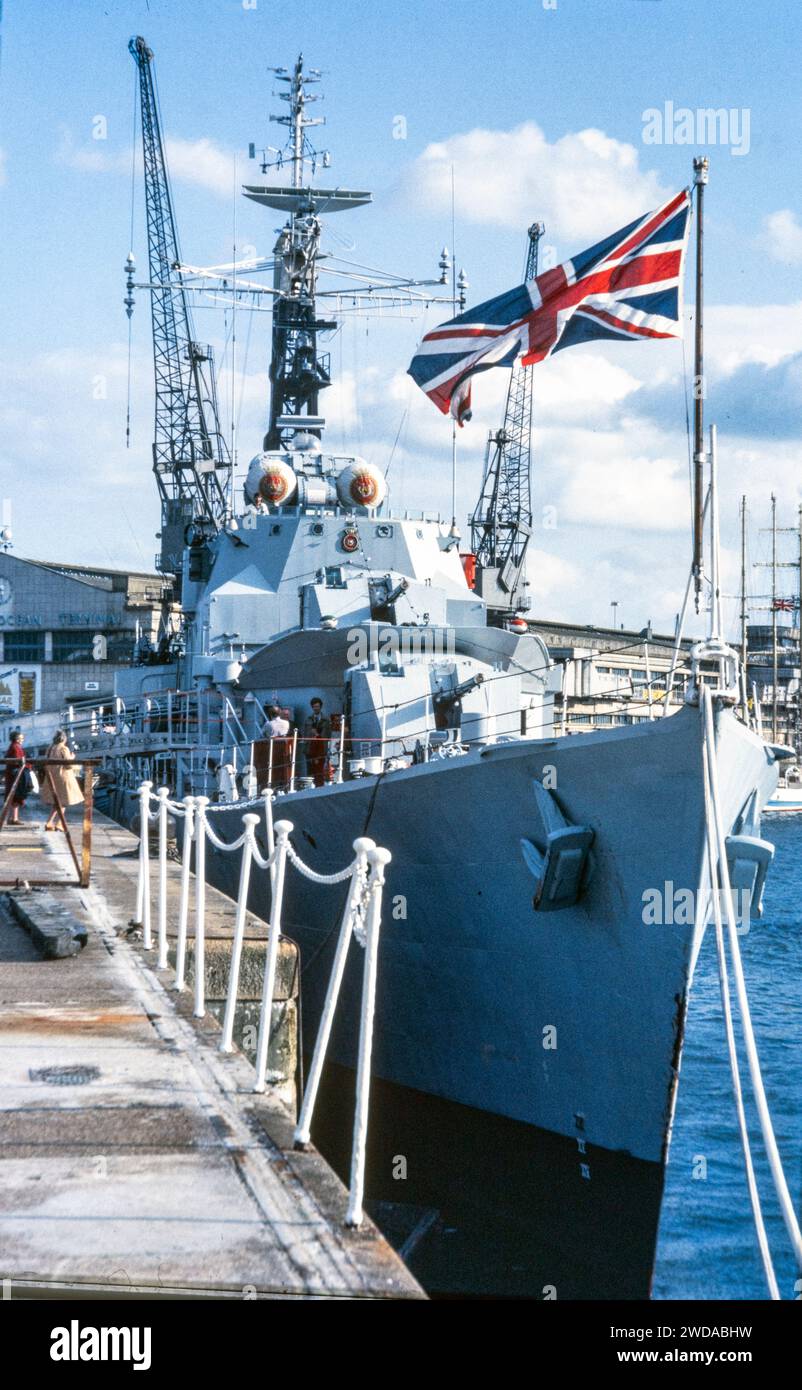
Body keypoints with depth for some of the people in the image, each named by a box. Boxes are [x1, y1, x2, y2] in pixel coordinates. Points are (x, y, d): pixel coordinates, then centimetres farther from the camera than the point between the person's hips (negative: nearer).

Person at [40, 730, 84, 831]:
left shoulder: (50, 749, 7)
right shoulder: (64, 749, -13)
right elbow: (68, 764, -15)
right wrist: (72, 757, 3)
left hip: (52, 777, 7)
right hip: (63, 777, -7)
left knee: (56, 803, 17)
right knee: (63, 802, 2)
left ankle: (48, 823, 10)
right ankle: (58, 824, -3)